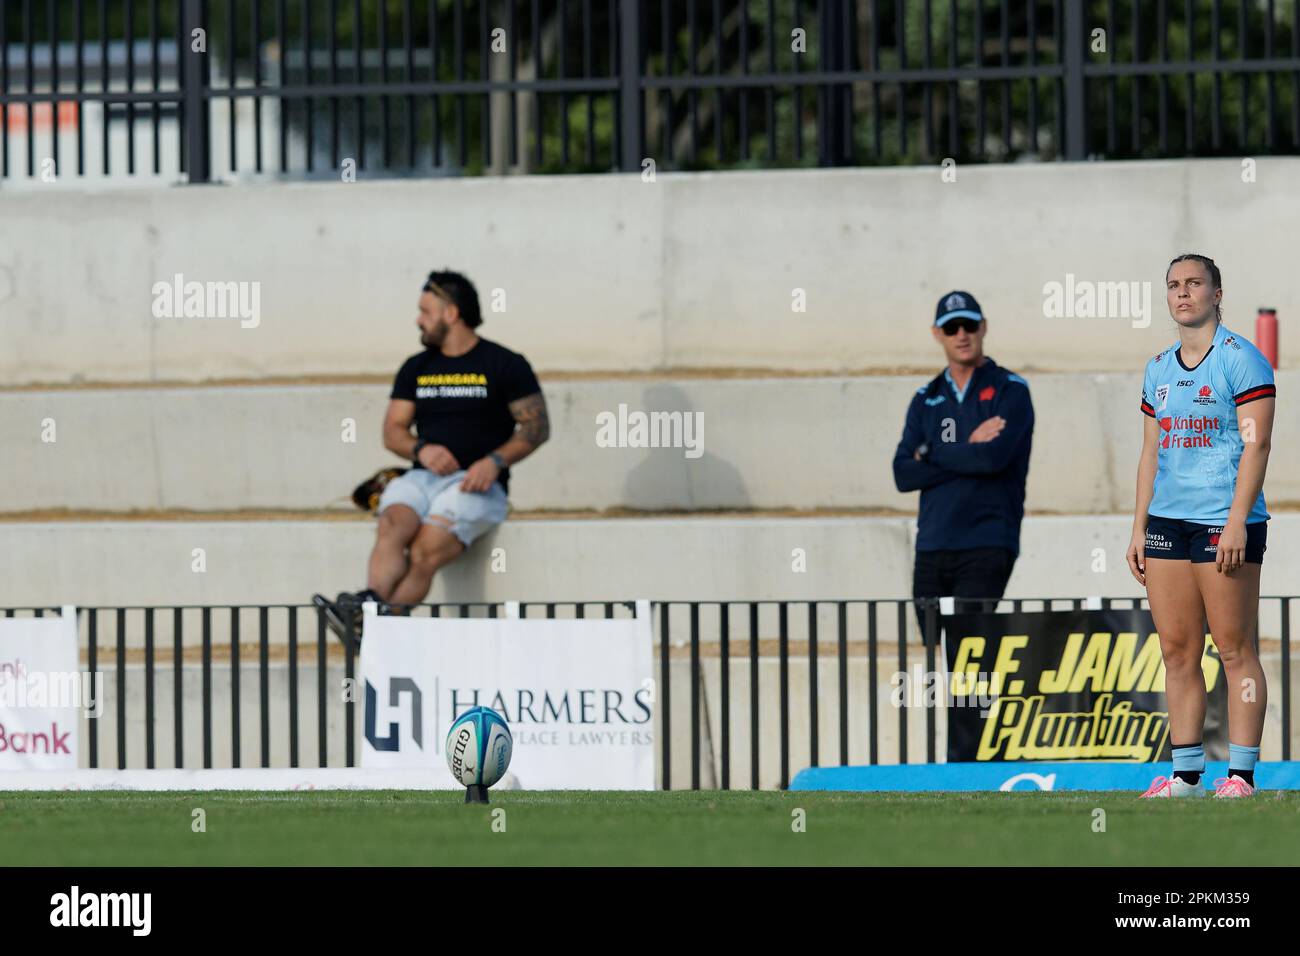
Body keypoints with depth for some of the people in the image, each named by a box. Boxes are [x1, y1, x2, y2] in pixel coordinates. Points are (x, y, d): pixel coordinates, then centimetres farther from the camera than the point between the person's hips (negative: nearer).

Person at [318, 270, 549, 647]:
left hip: (476, 484, -4)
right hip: (424, 476, 4)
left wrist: (495, 461, -14)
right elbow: (393, 431, 17)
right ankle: (371, 603, -55)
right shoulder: (416, 368, 21)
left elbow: (537, 426, 2)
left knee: (425, 553, -31)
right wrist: (421, 450, -6)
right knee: (392, 526, -32)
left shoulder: (505, 365, 6)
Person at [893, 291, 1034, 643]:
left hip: (987, 548, -5)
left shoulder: (1010, 390, 2)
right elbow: (903, 474, 4)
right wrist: (967, 451, -6)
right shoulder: (926, 399, 17)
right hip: (932, 548, 5)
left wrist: (931, 454, -1)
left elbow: (994, 457, -15)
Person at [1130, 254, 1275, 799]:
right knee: (1177, 652, 5)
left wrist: (1237, 521, -18)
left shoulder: (1240, 359, -5)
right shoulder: (1159, 369, 16)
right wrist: (1139, 527, 13)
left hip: (1225, 522, -7)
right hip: (1167, 522, 7)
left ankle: (1241, 774, -4)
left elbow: (1256, 444, -10)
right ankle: (1186, 774, 8)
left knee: (1235, 651, -5)